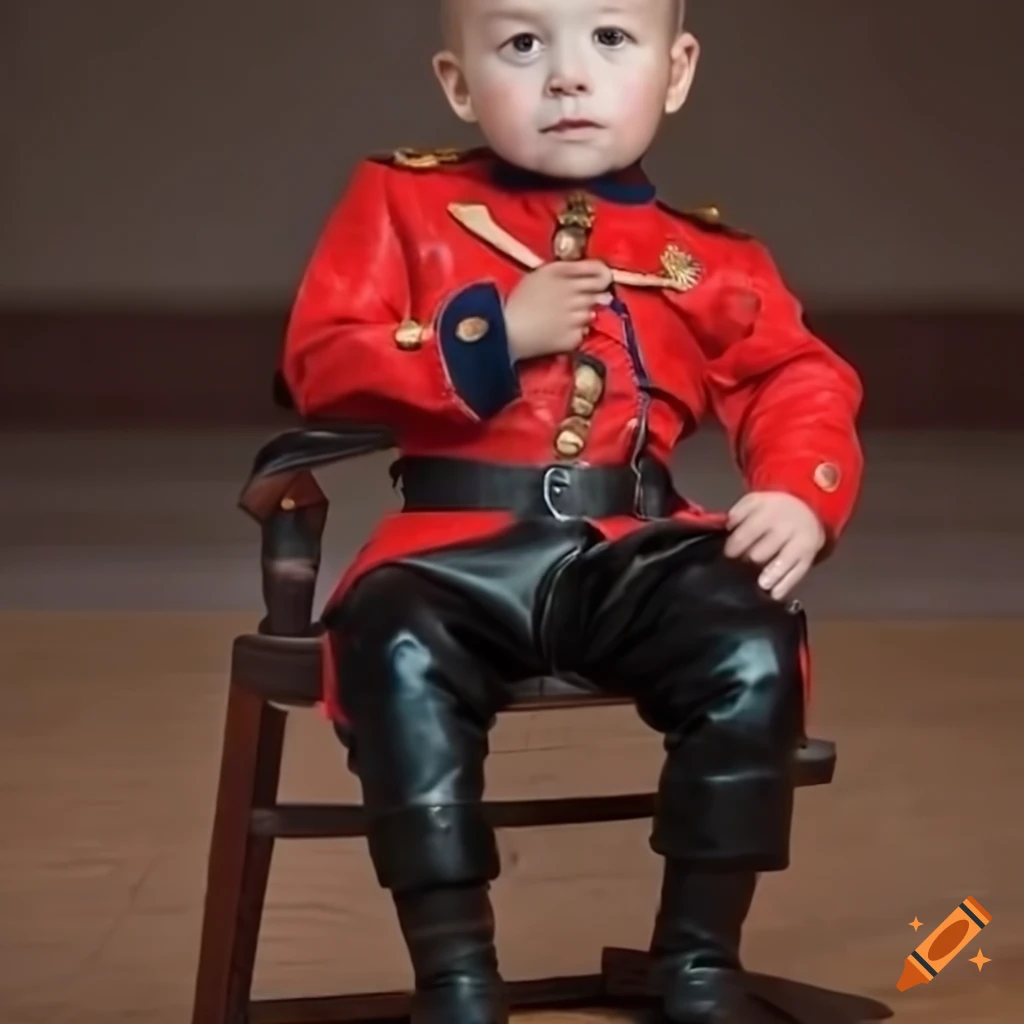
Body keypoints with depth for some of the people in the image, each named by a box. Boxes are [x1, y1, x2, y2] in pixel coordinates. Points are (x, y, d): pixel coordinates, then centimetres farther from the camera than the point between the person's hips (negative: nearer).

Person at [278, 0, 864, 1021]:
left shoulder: (709, 257, 10)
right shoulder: (406, 201, 7)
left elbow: (796, 381, 11)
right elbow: (320, 361, 0)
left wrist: (799, 496, -11)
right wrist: (493, 337, -11)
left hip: (637, 550, 2)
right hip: (460, 546, -1)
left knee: (753, 645, -25)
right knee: (397, 646, -33)